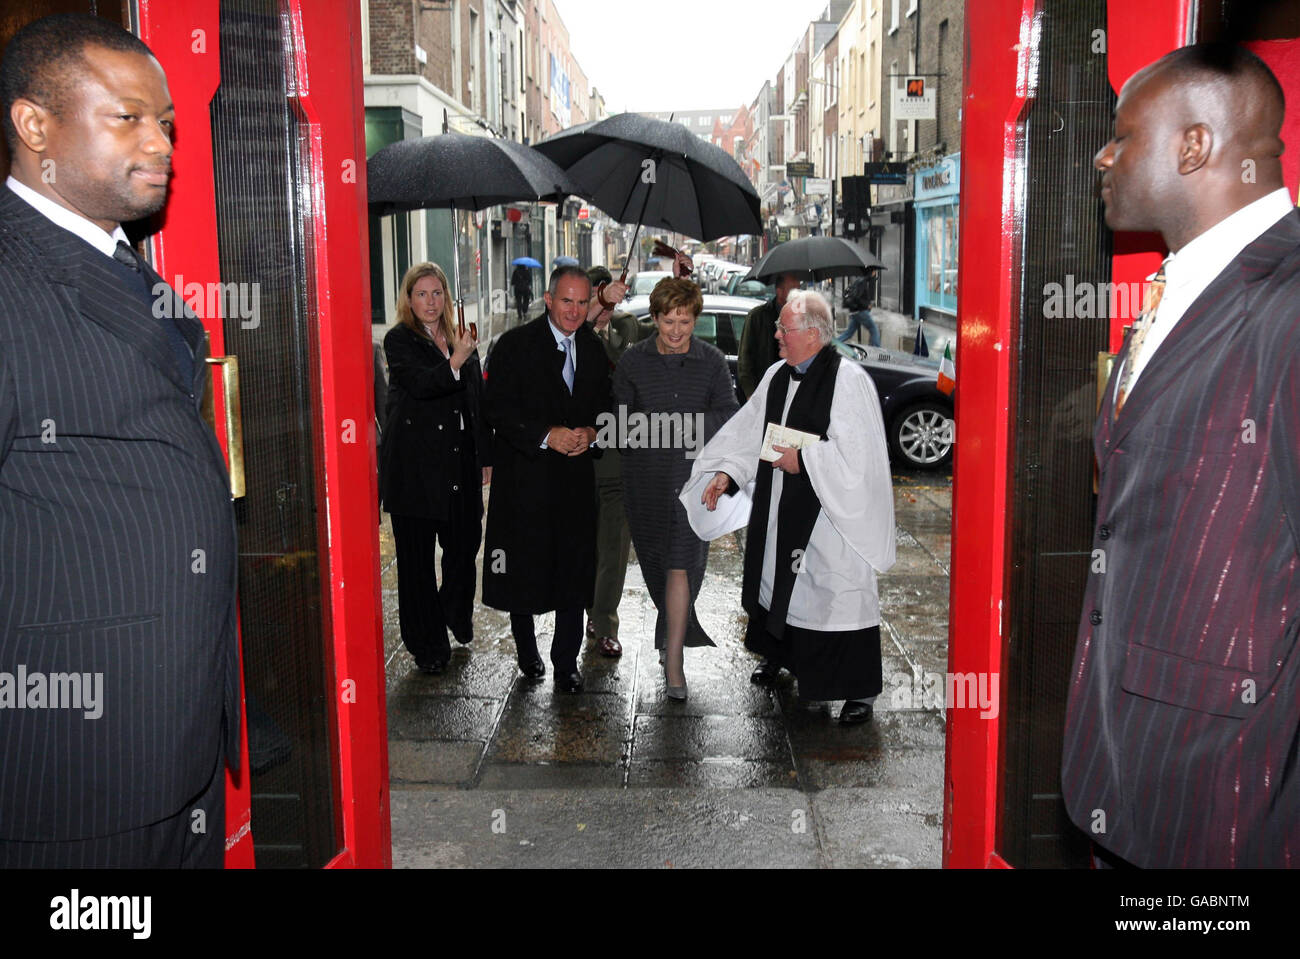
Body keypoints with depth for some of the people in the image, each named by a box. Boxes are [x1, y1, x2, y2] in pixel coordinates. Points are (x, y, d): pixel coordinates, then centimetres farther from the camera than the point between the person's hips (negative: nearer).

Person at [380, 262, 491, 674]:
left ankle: (455, 614, 37)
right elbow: (421, 384, -19)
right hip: (415, 466, -5)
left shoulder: (461, 341, 14)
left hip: (460, 463, 5)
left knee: (465, 545, 8)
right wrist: (454, 362, -29)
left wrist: (486, 457, 13)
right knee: (417, 559, 3)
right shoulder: (399, 340, -2)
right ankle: (428, 647, 14)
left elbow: (479, 402, 16)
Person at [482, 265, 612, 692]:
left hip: (577, 476, 4)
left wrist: (591, 432, -7)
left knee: (575, 570, 6)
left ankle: (566, 662, 19)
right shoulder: (515, 345, -6)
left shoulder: (594, 348, 9)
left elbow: (605, 405, 15)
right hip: (526, 476, -3)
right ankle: (525, 645, 31)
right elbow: (497, 408, -11)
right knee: (524, 566, 7)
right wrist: (547, 435, -20)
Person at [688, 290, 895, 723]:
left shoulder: (847, 380, -16)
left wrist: (802, 460, -19)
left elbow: (855, 454, -20)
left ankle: (859, 691, 10)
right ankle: (784, 658, 44)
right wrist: (727, 473, -1)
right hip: (782, 510, 8)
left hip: (831, 515, -8)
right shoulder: (777, 377, 8)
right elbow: (749, 433, 12)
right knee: (780, 586, 21)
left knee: (837, 595, -3)